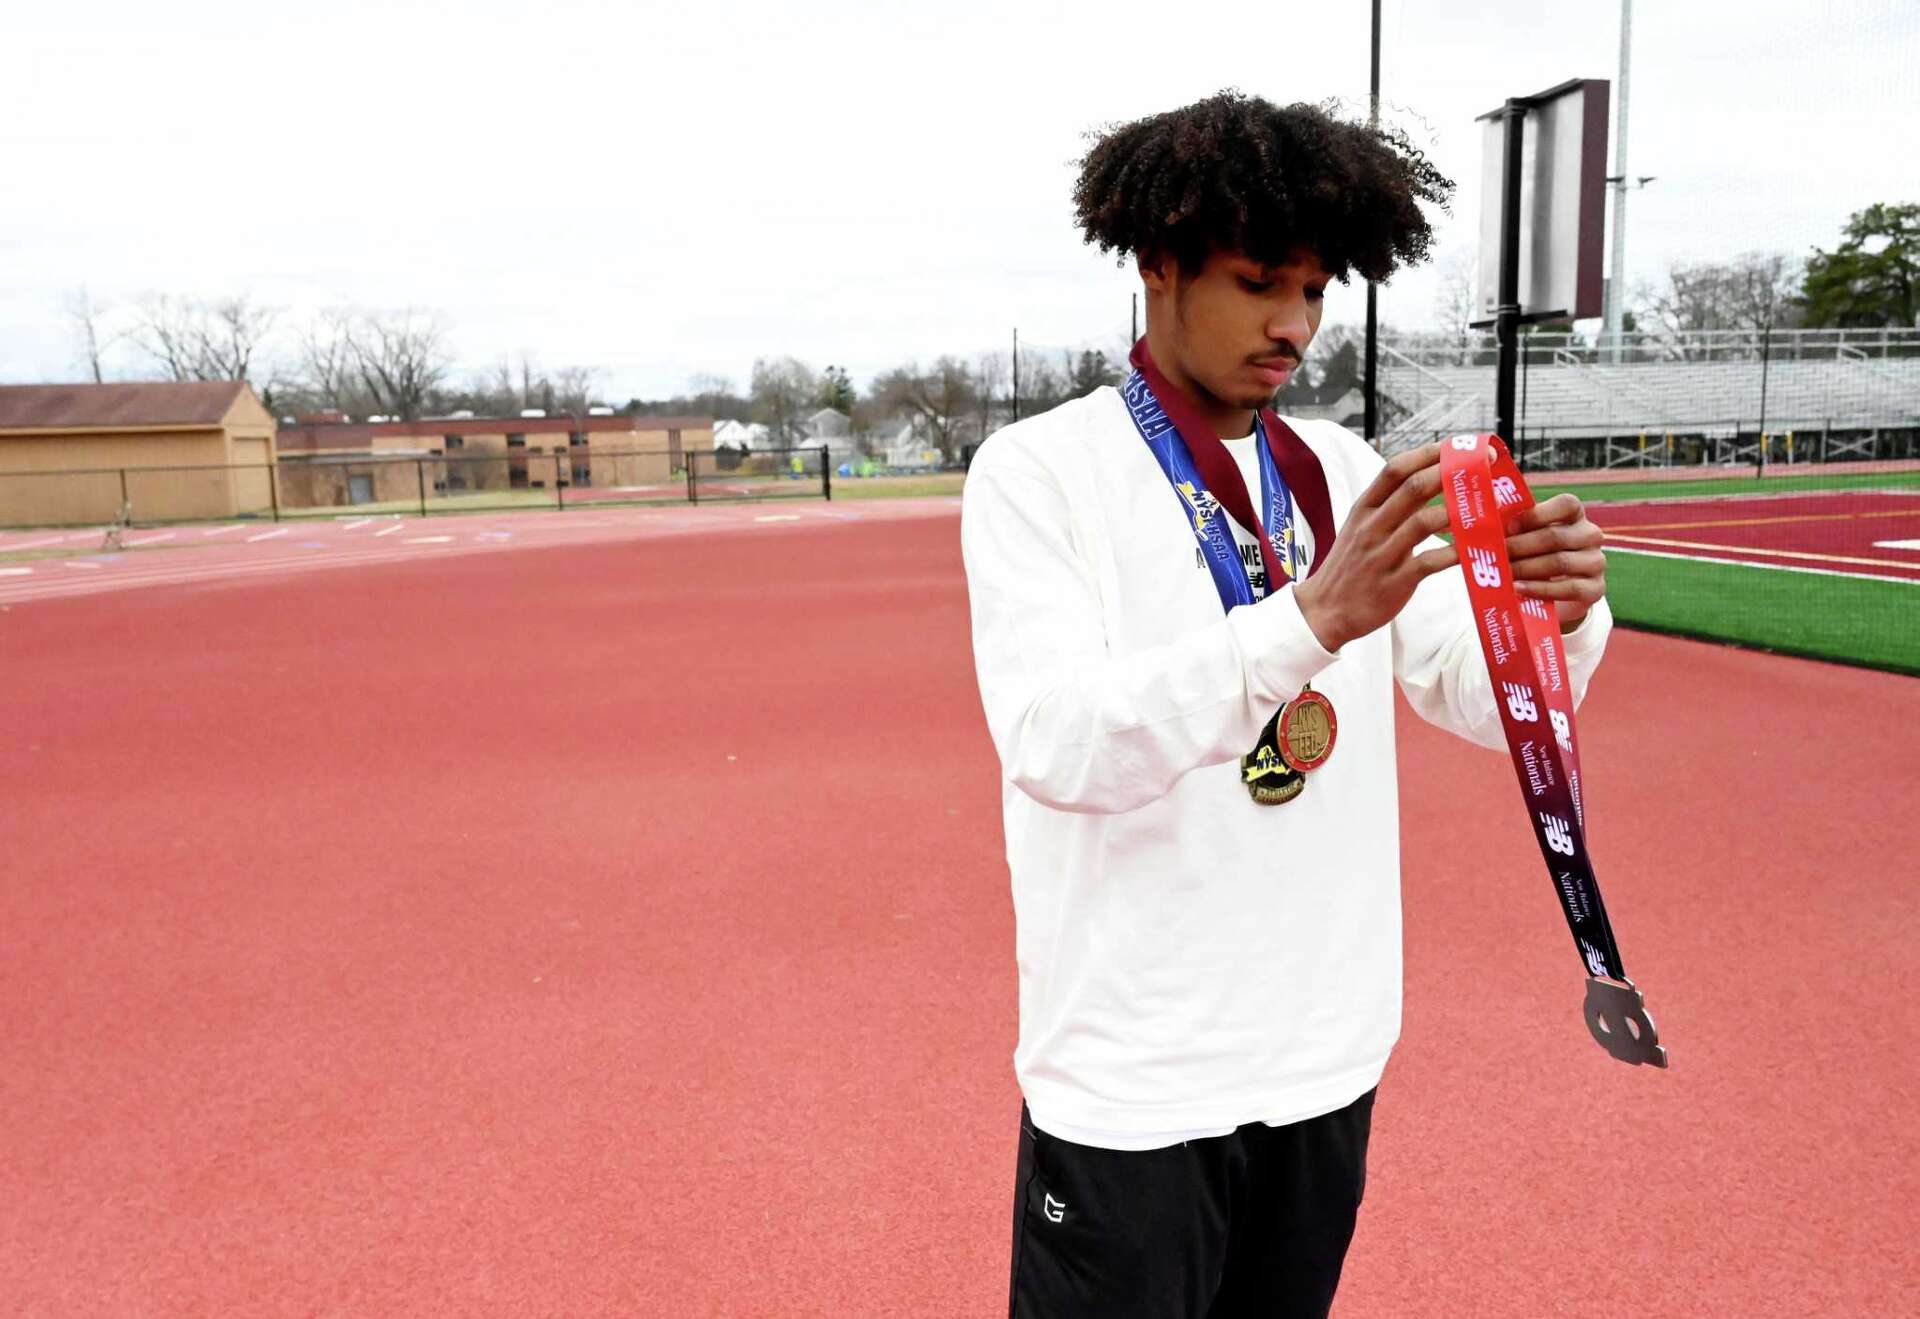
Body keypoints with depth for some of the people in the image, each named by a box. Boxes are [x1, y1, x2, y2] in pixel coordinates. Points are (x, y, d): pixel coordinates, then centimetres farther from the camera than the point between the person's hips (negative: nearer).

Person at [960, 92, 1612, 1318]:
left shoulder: (1348, 471, 5)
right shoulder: (1038, 470, -10)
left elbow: (1483, 697, 1)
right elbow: (1055, 745, -23)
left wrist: (1563, 609, -21)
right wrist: (1309, 617, -33)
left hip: (1331, 1062, 5)